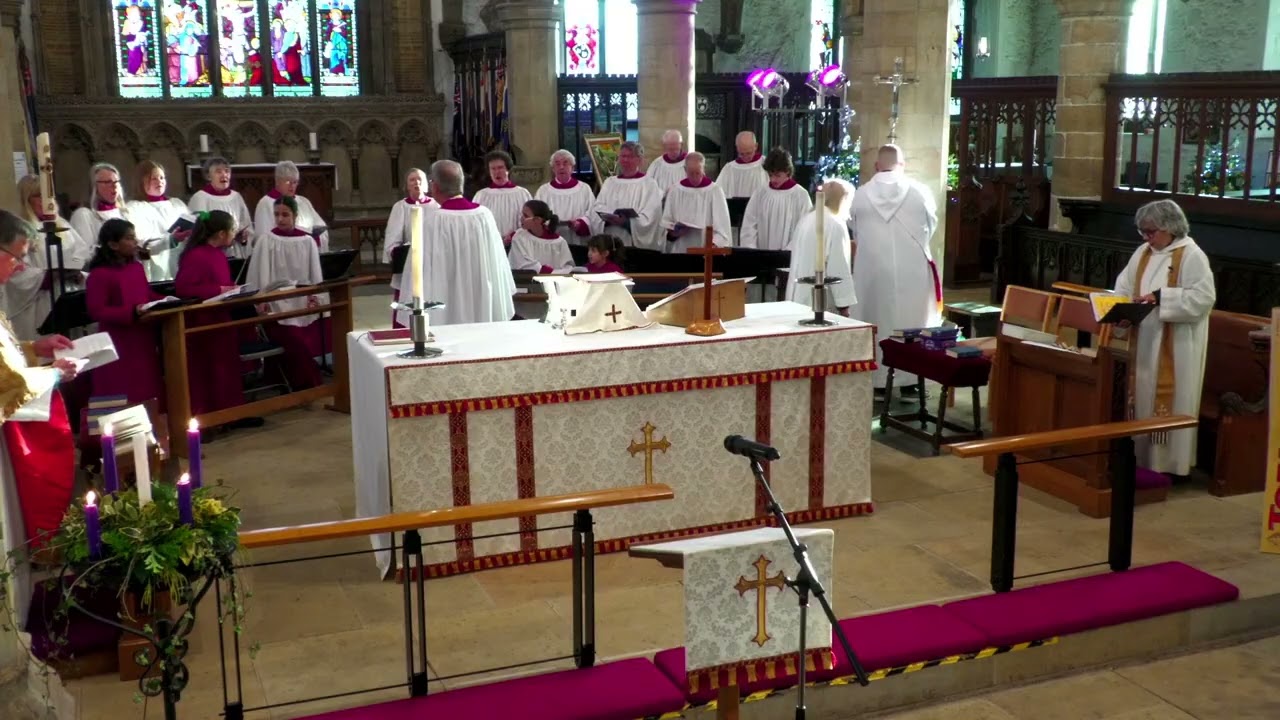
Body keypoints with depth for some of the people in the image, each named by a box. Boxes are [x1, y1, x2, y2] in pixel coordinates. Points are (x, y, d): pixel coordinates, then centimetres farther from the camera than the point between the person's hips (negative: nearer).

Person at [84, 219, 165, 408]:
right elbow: (97, 312, -17)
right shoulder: (100, 274, -13)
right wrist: (132, 312, -25)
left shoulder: (137, 267, 9)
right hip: (119, 347, -7)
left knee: (150, 395, 12)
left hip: (144, 340, 7)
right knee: (124, 404, -3)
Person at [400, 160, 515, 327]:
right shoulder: (485, 214, -2)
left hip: (446, 315, -5)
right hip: (483, 310, 5)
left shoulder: (433, 221, -16)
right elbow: (497, 264, 6)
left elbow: (424, 272, -13)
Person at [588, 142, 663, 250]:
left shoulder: (649, 184, 1)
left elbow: (648, 220, -10)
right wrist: (608, 218, -16)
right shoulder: (609, 182, 15)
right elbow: (596, 210, 5)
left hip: (637, 245, -4)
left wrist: (625, 222, -24)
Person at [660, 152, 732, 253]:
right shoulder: (675, 192, 5)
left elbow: (722, 225, -11)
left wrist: (715, 243, -26)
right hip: (680, 251, 2)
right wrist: (672, 232, -14)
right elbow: (666, 223, 7)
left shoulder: (714, 192, -4)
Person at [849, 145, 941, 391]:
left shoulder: (861, 194, -3)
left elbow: (853, 231, 11)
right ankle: (910, 379, 12)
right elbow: (931, 225, 11)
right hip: (912, 269, 0)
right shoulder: (920, 192, -5)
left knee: (877, 320, 7)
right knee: (912, 321, 8)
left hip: (872, 270, 0)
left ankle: (878, 379, 9)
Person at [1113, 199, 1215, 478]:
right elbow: (1124, 287, 12)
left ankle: (1168, 462, 5)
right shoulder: (1143, 253, 11)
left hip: (1175, 347, -7)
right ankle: (1142, 457, 18)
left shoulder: (1191, 256, -10)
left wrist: (1161, 297, -22)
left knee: (1167, 401, -3)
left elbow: (1203, 297, -17)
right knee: (1142, 398, 10)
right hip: (1144, 342, 7)